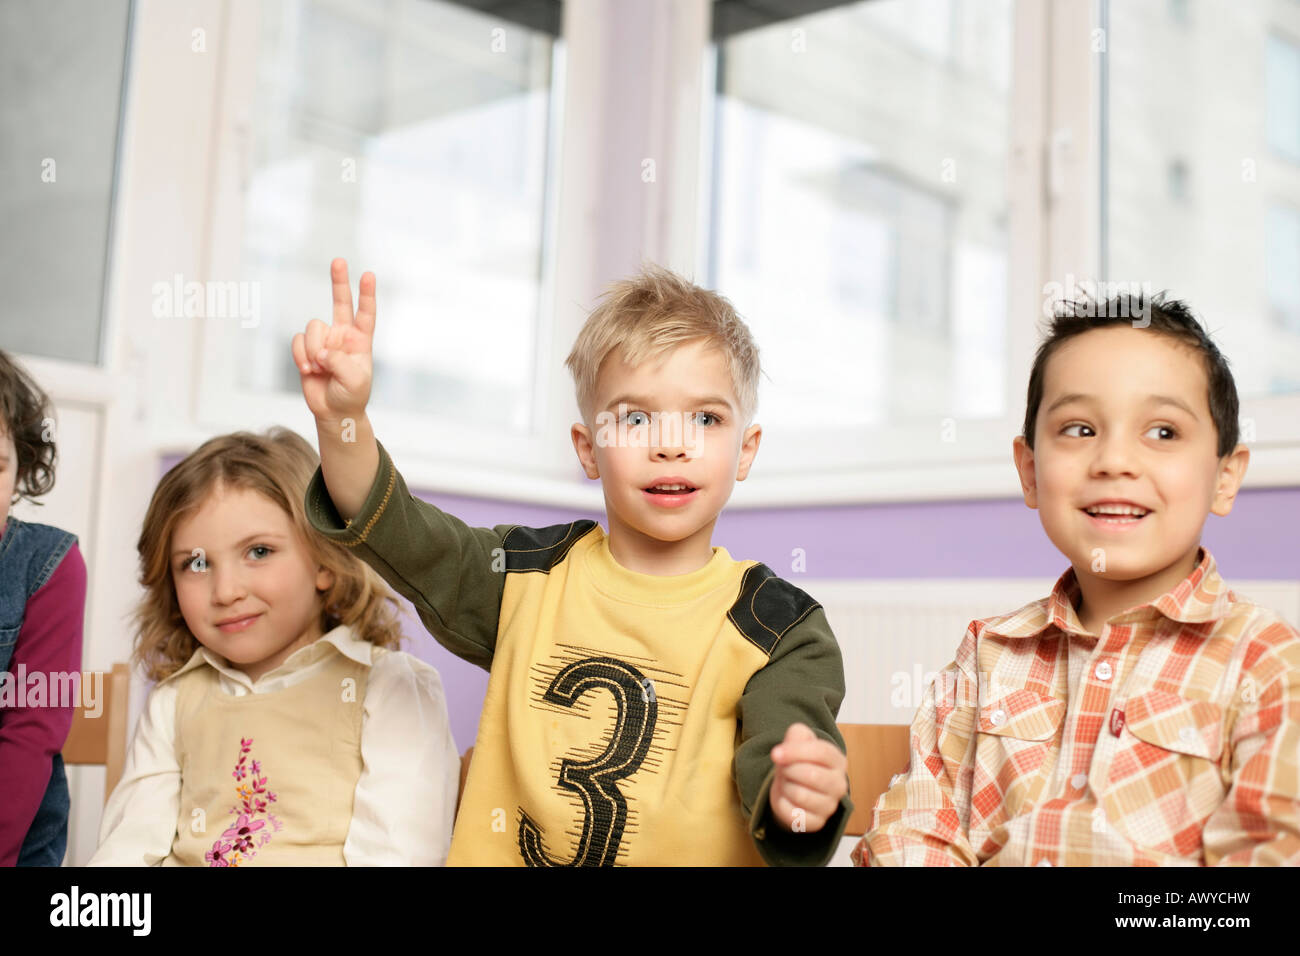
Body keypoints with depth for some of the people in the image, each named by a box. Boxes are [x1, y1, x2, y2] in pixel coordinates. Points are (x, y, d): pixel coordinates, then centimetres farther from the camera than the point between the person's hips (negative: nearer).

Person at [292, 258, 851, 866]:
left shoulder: (777, 628, -1)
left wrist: (796, 794, -36)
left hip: (693, 857, -1)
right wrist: (342, 417, -7)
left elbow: (783, 741, -13)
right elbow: (391, 529, 9)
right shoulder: (527, 576, 7)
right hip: (499, 853, 2)